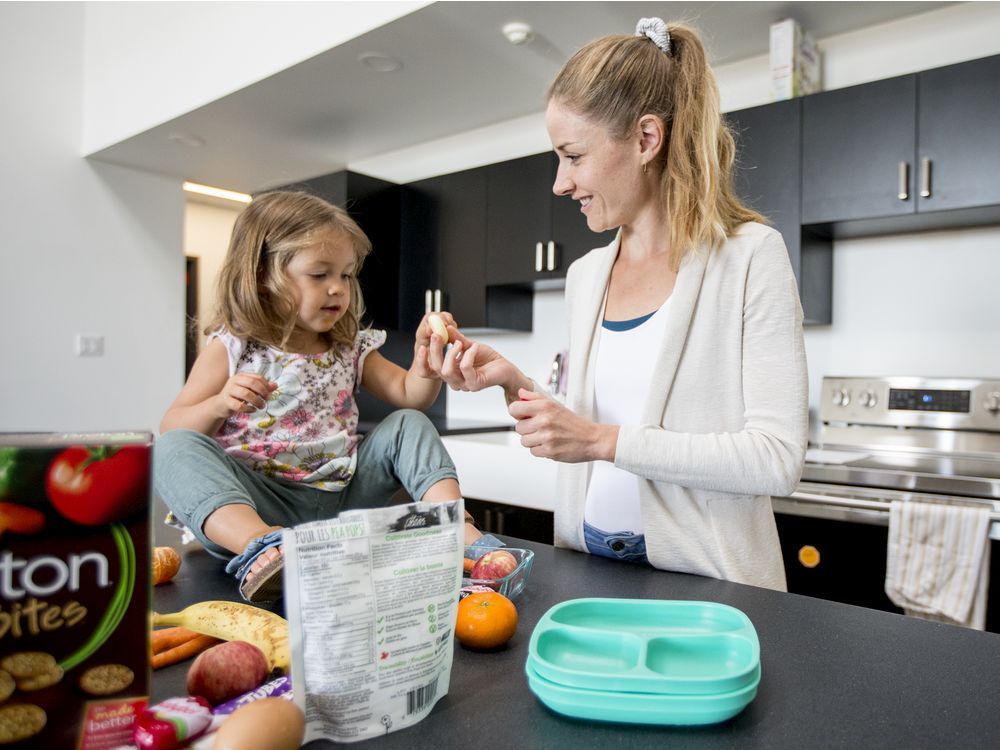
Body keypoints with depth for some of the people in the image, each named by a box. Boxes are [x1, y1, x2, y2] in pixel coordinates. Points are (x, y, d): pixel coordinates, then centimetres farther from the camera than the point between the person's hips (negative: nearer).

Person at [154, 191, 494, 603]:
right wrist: (220, 404, -21)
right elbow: (173, 427, 0)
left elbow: (409, 394, 9)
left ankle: (457, 527, -21)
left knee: (408, 425, -5)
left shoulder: (351, 348, 11)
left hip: (341, 494, 4)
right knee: (175, 449, -26)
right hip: (260, 500, -3)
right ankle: (259, 542, -51)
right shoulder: (231, 348, 0)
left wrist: (425, 363, -13)